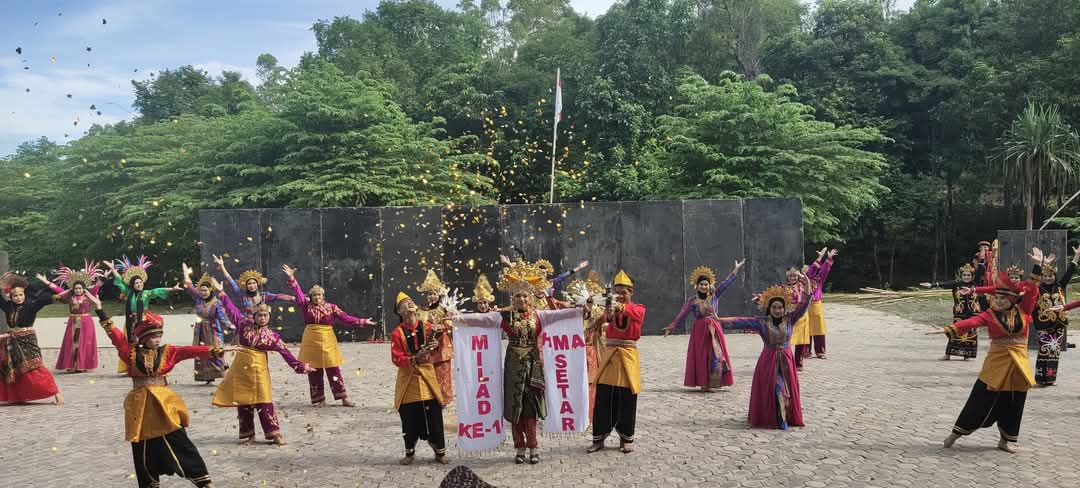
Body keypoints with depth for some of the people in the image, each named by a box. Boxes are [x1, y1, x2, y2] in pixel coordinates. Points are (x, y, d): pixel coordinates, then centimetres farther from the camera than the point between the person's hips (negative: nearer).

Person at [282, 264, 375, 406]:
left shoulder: (331, 307, 2)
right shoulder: (307, 306, 5)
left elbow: (345, 318, 1)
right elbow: (298, 293, -5)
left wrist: (362, 322, -5)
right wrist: (292, 278, -16)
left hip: (327, 341, -1)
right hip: (311, 342, 1)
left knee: (334, 371, -1)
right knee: (314, 372, 5)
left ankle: (343, 398, 2)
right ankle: (319, 399, 14)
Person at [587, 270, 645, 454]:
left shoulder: (639, 308, 3)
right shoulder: (611, 306, 7)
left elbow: (636, 314, -23)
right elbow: (606, 317, -17)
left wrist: (621, 308, -42)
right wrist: (609, 313, -42)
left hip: (628, 355, -1)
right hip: (609, 353, 1)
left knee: (627, 400, 3)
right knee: (603, 399, 1)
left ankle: (626, 439, 15)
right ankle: (599, 438, 10)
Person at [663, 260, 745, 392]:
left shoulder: (714, 295, 3)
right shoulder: (692, 300, -1)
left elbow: (726, 283, 3)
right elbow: (681, 315, 1)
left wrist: (736, 269, 1)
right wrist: (671, 327, -1)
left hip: (714, 330, 2)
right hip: (700, 331, -2)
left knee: (715, 355, -2)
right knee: (701, 357, -1)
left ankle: (711, 383, 4)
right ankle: (703, 384, 4)